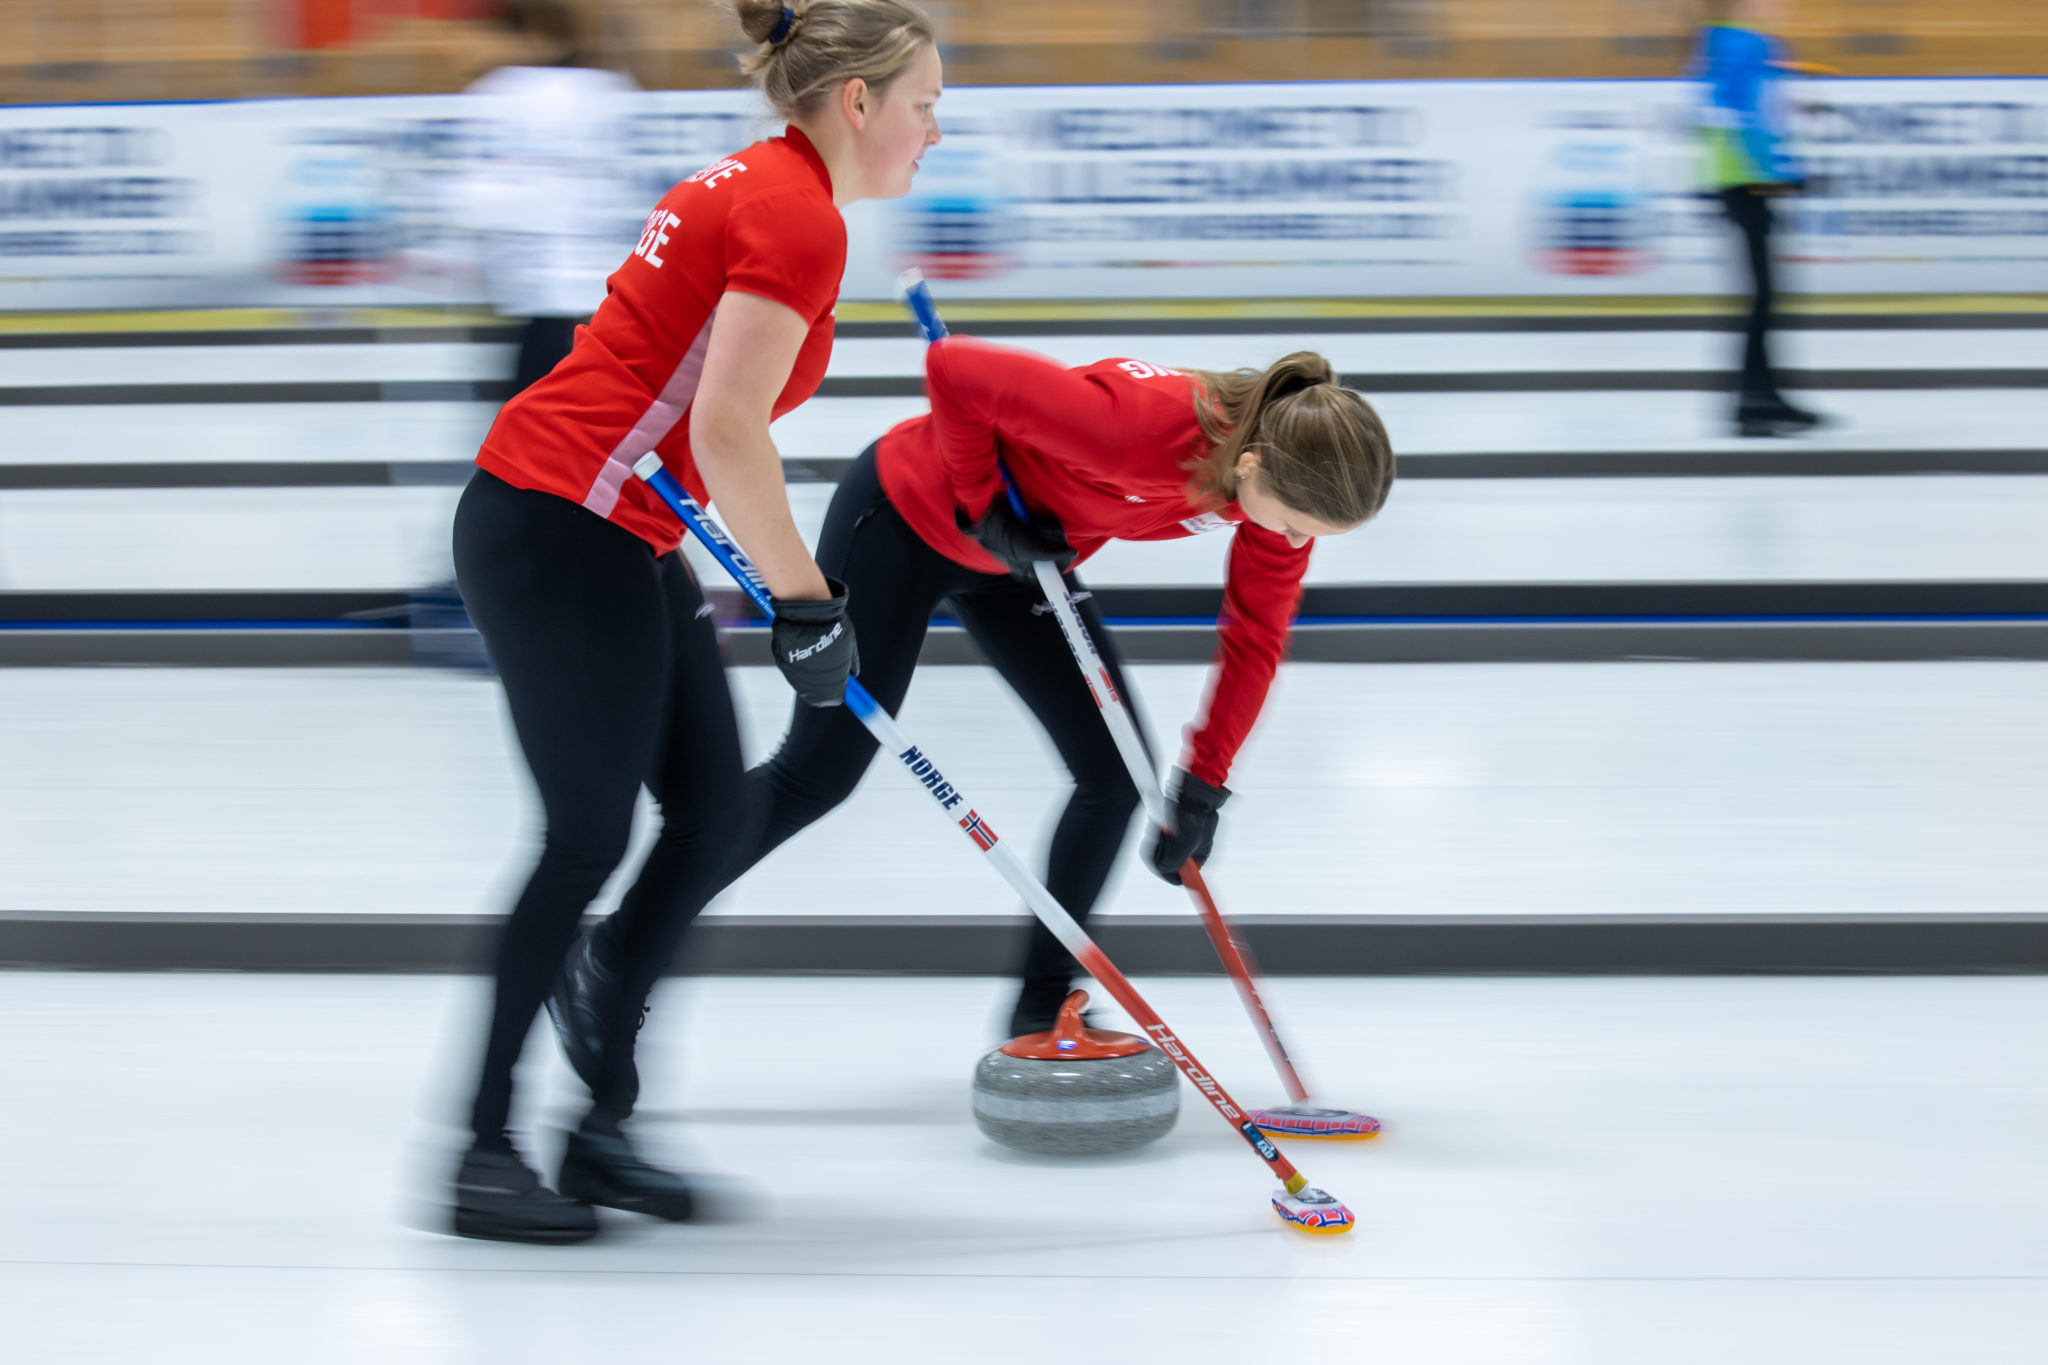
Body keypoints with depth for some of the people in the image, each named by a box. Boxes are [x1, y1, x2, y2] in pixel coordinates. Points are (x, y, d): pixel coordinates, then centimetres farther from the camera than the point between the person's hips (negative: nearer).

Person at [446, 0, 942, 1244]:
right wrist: (808, 602, -15)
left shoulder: (754, 186, 16)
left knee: (712, 808, 9)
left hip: (620, 533, 10)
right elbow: (725, 430, -21)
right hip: (560, 530, -10)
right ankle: (485, 1154, 5)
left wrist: (726, 579, 22)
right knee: (590, 837, -4)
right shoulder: (801, 218, -15)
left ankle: (602, 1128, 14)